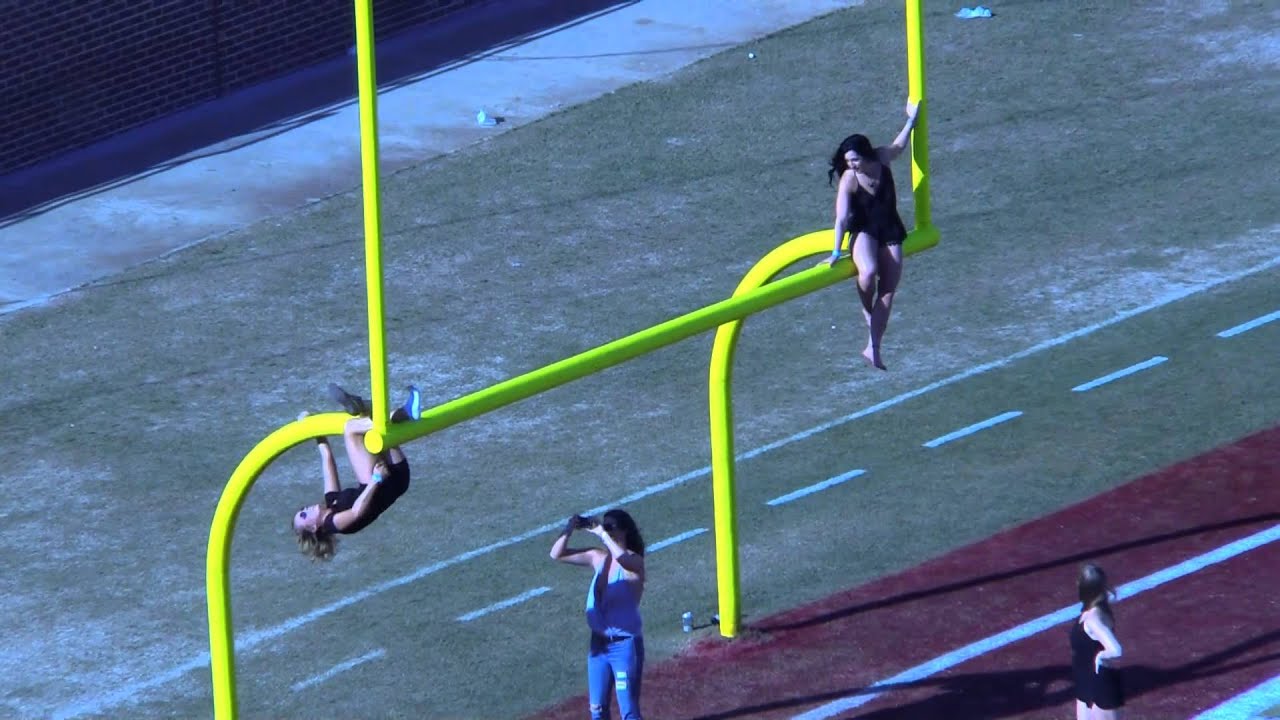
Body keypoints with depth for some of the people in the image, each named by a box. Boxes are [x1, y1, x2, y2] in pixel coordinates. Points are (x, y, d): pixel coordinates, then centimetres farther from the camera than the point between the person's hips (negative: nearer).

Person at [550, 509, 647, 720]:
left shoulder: (634, 562, -14)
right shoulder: (598, 558, 4)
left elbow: (623, 559, -39)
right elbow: (557, 554, 4)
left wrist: (601, 532, -31)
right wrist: (569, 530, -13)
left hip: (625, 644, -7)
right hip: (599, 643, 7)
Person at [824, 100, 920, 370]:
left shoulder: (881, 159, -10)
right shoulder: (848, 179, -20)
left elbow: (899, 146, 14)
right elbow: (842, 218, -21)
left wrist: (911, 120, 22)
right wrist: (836, 252, -21)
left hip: (889, 231, 4)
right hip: (864, 232, -4)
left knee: (887, 292, -4)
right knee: (868, 272, -35)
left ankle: (873, 348, -1)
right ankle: (867, 309, -4)